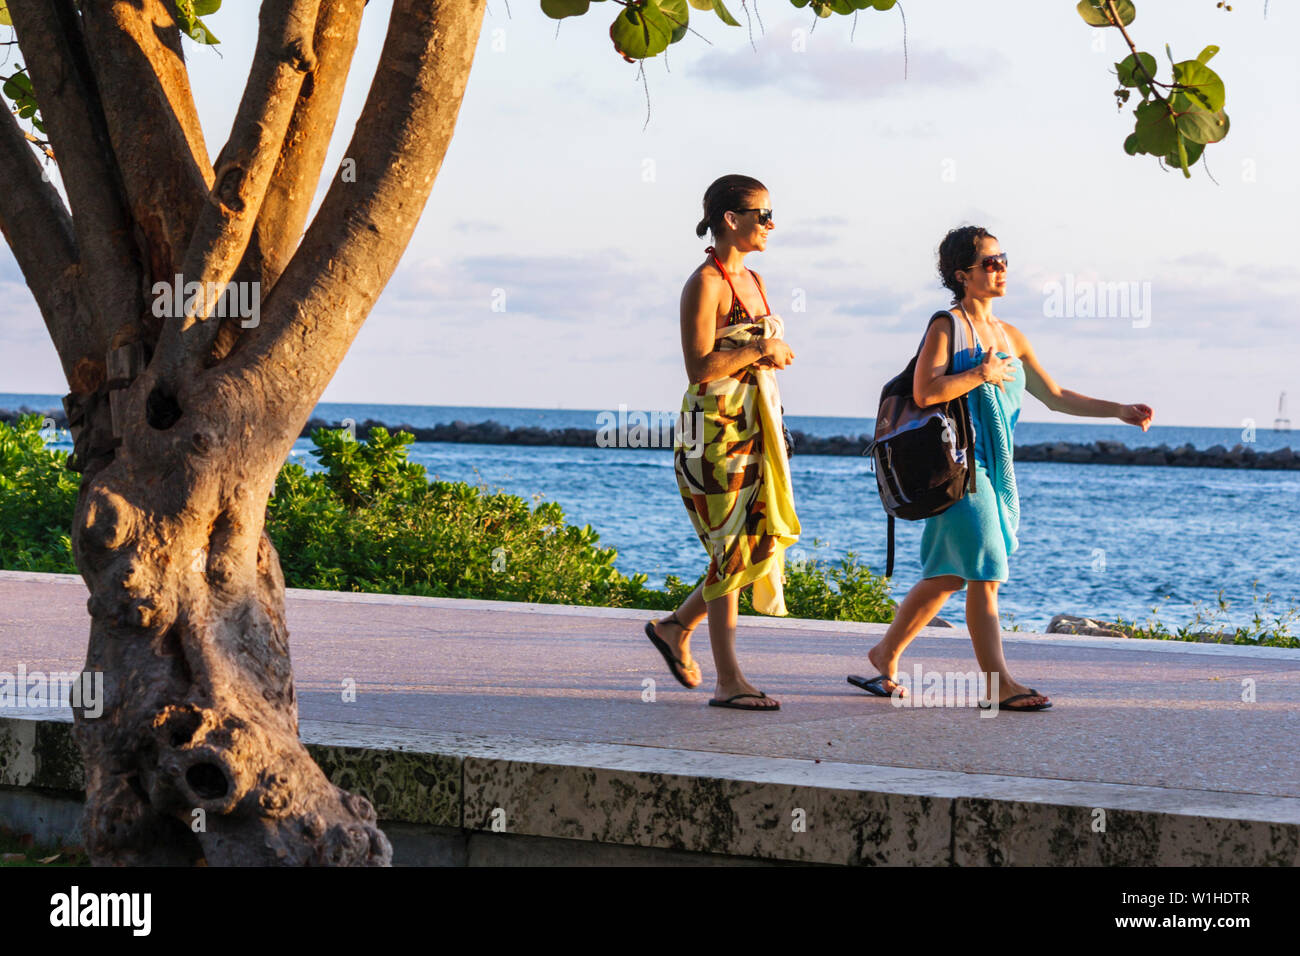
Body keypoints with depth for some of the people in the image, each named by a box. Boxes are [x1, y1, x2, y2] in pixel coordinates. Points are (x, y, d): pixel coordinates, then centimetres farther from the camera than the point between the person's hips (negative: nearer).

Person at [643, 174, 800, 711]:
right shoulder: (706, 283, -12)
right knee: (733, 549, -7)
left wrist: (775, 354, 3)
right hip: (715, 429, -9)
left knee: (764, 542, 7)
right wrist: (760, 350, -13)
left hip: (755, 427, 9)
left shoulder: (752, 281, 15)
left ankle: (676, 628, 24)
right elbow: (701, 368, -19)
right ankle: (728, 681, -3)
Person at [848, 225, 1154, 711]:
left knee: (950, 575, 9)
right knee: (985, 574, -13)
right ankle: (999, 684, -13)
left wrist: (1119, 411, 12)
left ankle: (885, 654, 20)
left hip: (995, 467, 8)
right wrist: (982, 374, -14)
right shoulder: (947, 327, -6)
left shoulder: (1011, 337, 15)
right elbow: (924, 392, -19)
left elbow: (1056, 396, 19)